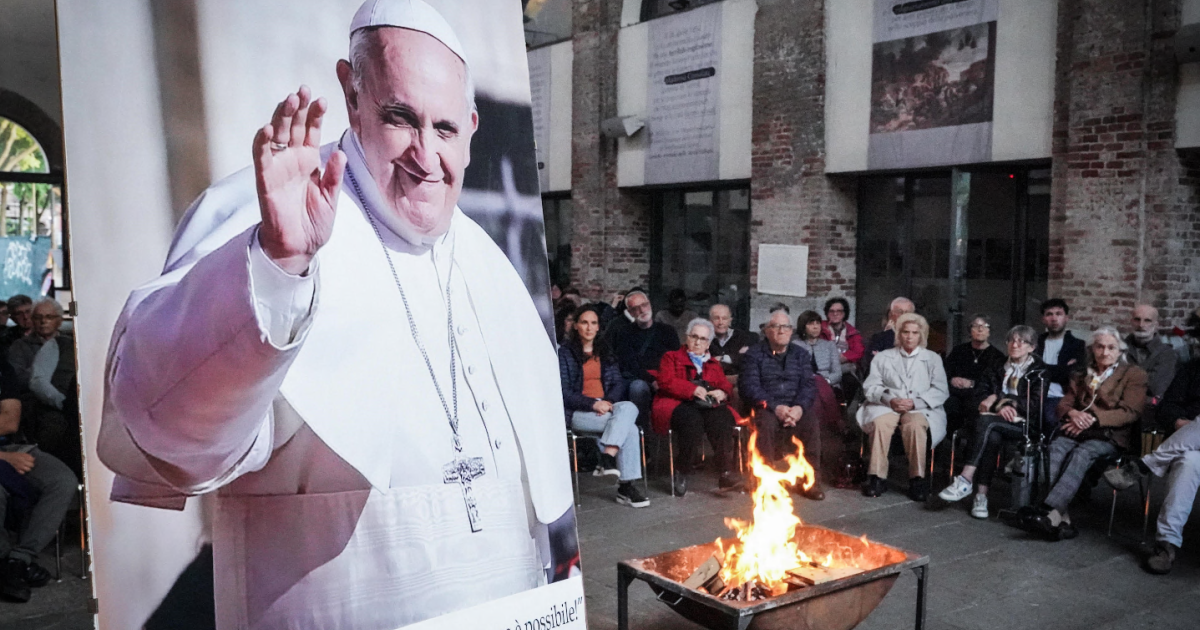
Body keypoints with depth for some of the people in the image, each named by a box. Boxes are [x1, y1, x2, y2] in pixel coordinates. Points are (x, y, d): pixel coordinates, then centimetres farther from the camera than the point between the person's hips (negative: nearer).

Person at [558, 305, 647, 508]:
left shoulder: (604, 352, 19)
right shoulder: (565, 353, 3)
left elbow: (618, 383, 12)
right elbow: (563, 392, -5)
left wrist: (608, 401, -10)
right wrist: (593, 404, -17)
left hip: (607, 406, 5)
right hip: (578, 412, -4)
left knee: (628, 407, -31)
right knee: (628, 426, -28)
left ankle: (607, 457, -34)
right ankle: (625, 485, -30)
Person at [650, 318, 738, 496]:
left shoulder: (714, 364, 34)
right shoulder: (672, 357, 22)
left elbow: (725, 385, 21)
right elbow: (666, 382, 3)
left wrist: (722, 393, -5)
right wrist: (693, 390, -11)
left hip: (708, 406, 3)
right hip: (677, 404, -3)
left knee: (722, 417, -35)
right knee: (692, 419, -40)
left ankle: (726, 472, -42)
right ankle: (682, 471, -30)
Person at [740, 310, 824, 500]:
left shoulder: (801, 354, 17)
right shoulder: (754, 354, 7)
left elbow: (809, 384, 6)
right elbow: (749, 386, -4)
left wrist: (800, 407, -16)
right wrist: (775, 407, -18)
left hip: (796, 407, 2)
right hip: (767, 407, -2)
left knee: (812, 422, -29)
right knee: (767, 424, -35)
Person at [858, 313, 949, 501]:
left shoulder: (932, 359, 18)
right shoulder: (883, 357, 19)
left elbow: (941, 391, 6)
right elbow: (870, 387, 9)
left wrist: (915, 402, -11)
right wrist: (890, 399, -12)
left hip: (921, 409, -1)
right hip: (887, 406, 1)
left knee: (915, 424, -37)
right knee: (880, 422, -34)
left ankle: (918, 478, -29)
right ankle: (877, 477, -29)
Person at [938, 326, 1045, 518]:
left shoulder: (1039, 372, 11)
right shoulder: (995, 368, 23)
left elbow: (1035, 404, -2)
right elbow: (980, 396, 12)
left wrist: (998, 397, -6)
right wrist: (1000, 406, -9)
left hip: (1023, 425, -3)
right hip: (995, 423, 3)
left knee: (985, 421, -34)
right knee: (992, 437, -36)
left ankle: (965, 480, -40)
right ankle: (981, 496, -41)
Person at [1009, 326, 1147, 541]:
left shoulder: (1133, 374, 12)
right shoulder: (1080, 376, 27)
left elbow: (1130, 412, -2)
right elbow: (1063, 404, 19)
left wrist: (1092, 418, -15)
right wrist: (1072, 414, -7)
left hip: (1109, 435, -4)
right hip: (1077, 430, 4)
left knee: (1082, 453, -36)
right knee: (1055, 448, -31)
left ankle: (1049, 511, -50)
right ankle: (1060, 518, -44)